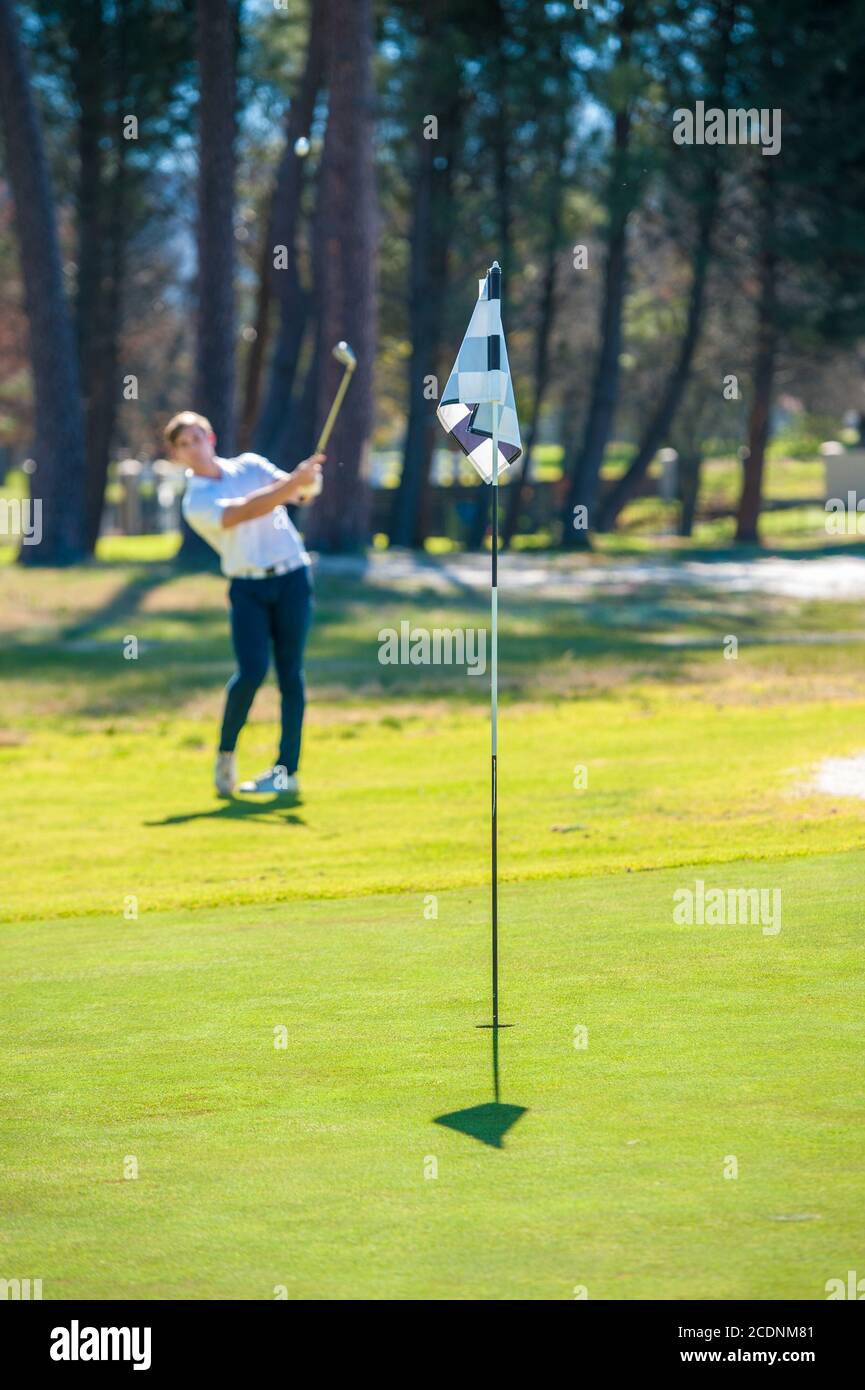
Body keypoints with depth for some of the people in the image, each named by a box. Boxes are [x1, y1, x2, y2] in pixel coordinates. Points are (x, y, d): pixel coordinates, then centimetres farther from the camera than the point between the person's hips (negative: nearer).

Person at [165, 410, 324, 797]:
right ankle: (226, 752, 6)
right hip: (247, 587, -2)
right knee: (252, 670, -16)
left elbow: (292, 490, -2)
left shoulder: (250, 465, 11)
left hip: (291, 578, 2)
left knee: (290, 671, -2)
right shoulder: (196, 503, -4)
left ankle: (287, 769, -1)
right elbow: (246, 511, -20)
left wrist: (306, 479, -27)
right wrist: (293, 482, -31)